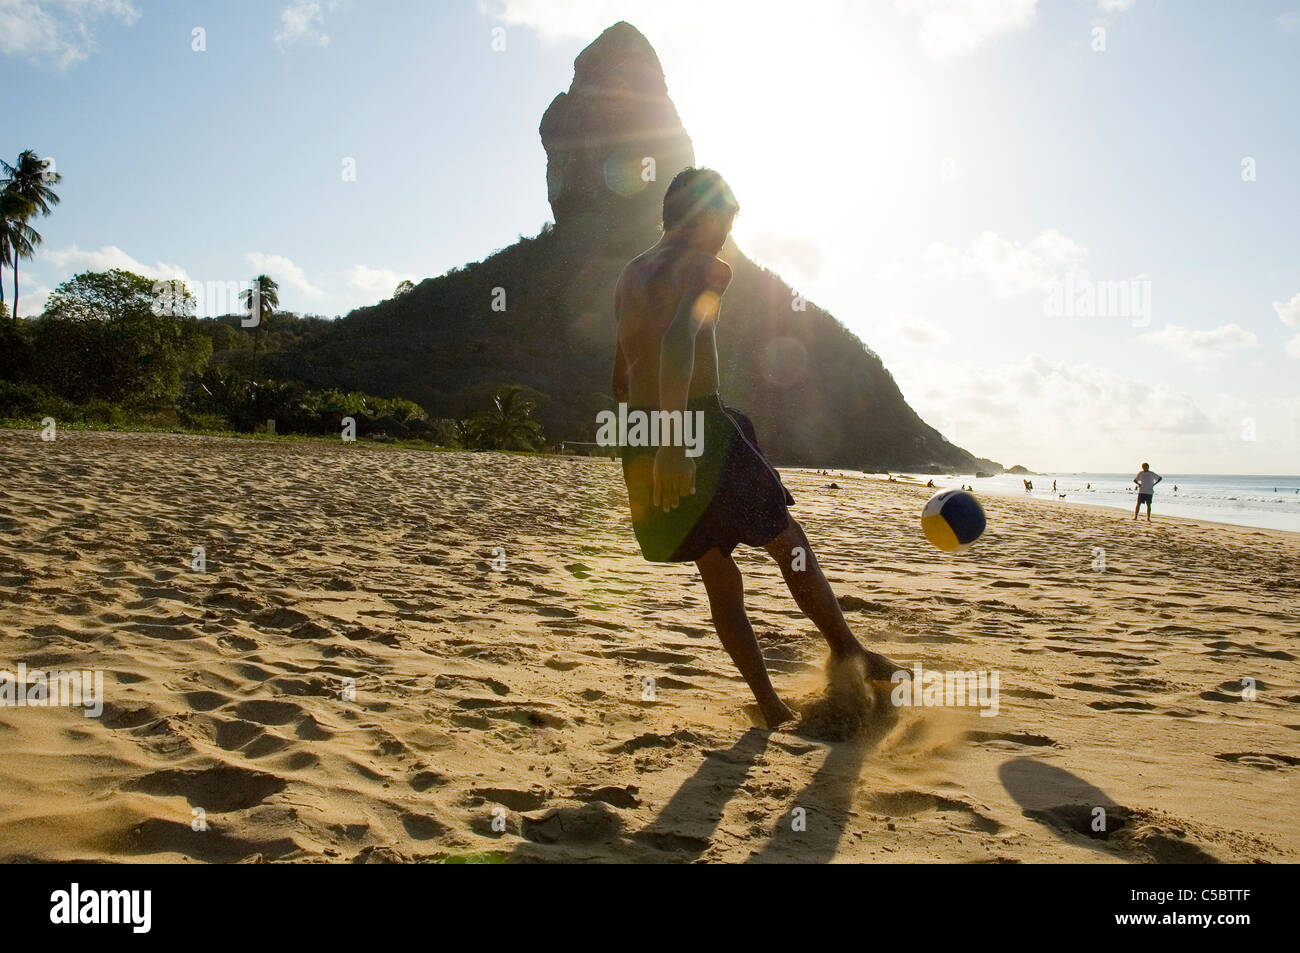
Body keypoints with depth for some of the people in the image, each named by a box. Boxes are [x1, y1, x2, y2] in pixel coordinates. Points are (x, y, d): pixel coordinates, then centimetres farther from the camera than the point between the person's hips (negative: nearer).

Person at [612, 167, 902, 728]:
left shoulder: (631, 274, 19)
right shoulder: (704, 267, -6)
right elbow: (679, 339, -27)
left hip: (641, 443, 8)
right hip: (698, 428, -8)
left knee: (717, 570, 13)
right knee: (789, 542, 10)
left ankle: (769, 703, 14)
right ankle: (849, 654, 22)